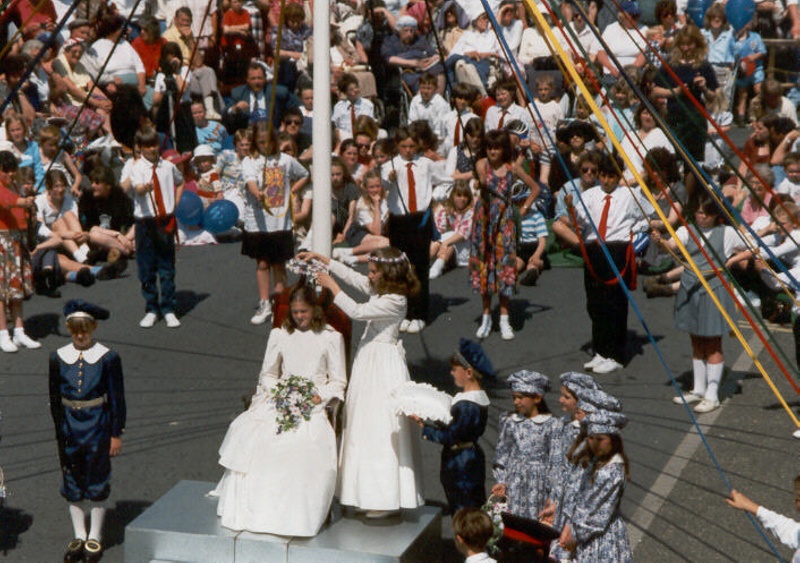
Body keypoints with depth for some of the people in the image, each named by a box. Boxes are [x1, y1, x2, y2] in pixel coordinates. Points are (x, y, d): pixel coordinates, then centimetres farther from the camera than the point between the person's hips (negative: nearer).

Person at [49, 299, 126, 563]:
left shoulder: (108, 358, -8)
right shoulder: (58, 358, -1)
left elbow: (117, 398, -3)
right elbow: (55, 398, 6)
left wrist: (116, 434, -4)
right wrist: (60, 431, 4)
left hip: (97, 426, -3)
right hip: (69, 426, 3)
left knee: (97, 481, 6)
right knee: (72, 482, 10)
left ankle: (95, 537, 20)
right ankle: (79, 536, 24)